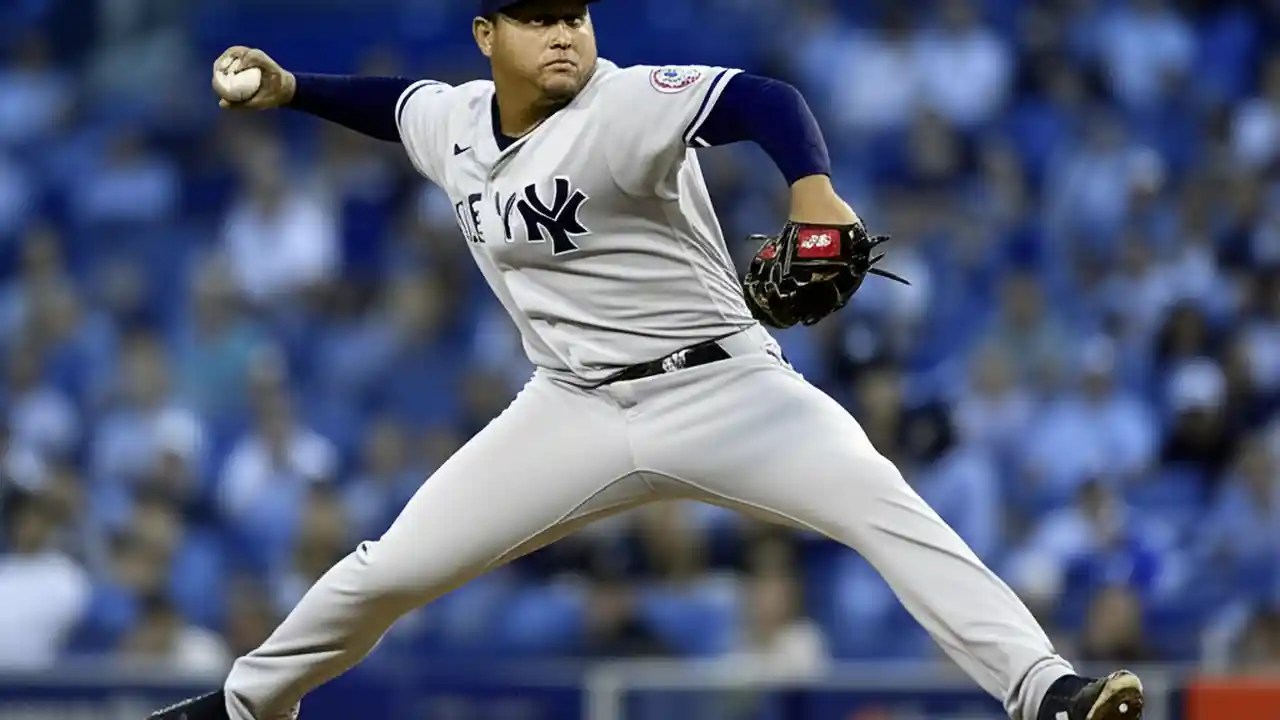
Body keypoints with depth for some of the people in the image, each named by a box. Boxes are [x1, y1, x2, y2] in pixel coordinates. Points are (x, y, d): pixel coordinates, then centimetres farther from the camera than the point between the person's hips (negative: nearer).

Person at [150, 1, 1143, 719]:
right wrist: (285, 88, 14)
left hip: (721, 390, -5)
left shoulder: (622, 107, -19)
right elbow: (394, 102, 28)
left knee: (887, 507, -27)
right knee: (391, 571, 3)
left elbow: (760, 99, -36)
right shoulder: (454, 123, 3)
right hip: (576, 412, 5)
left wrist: (814, 192, -53)